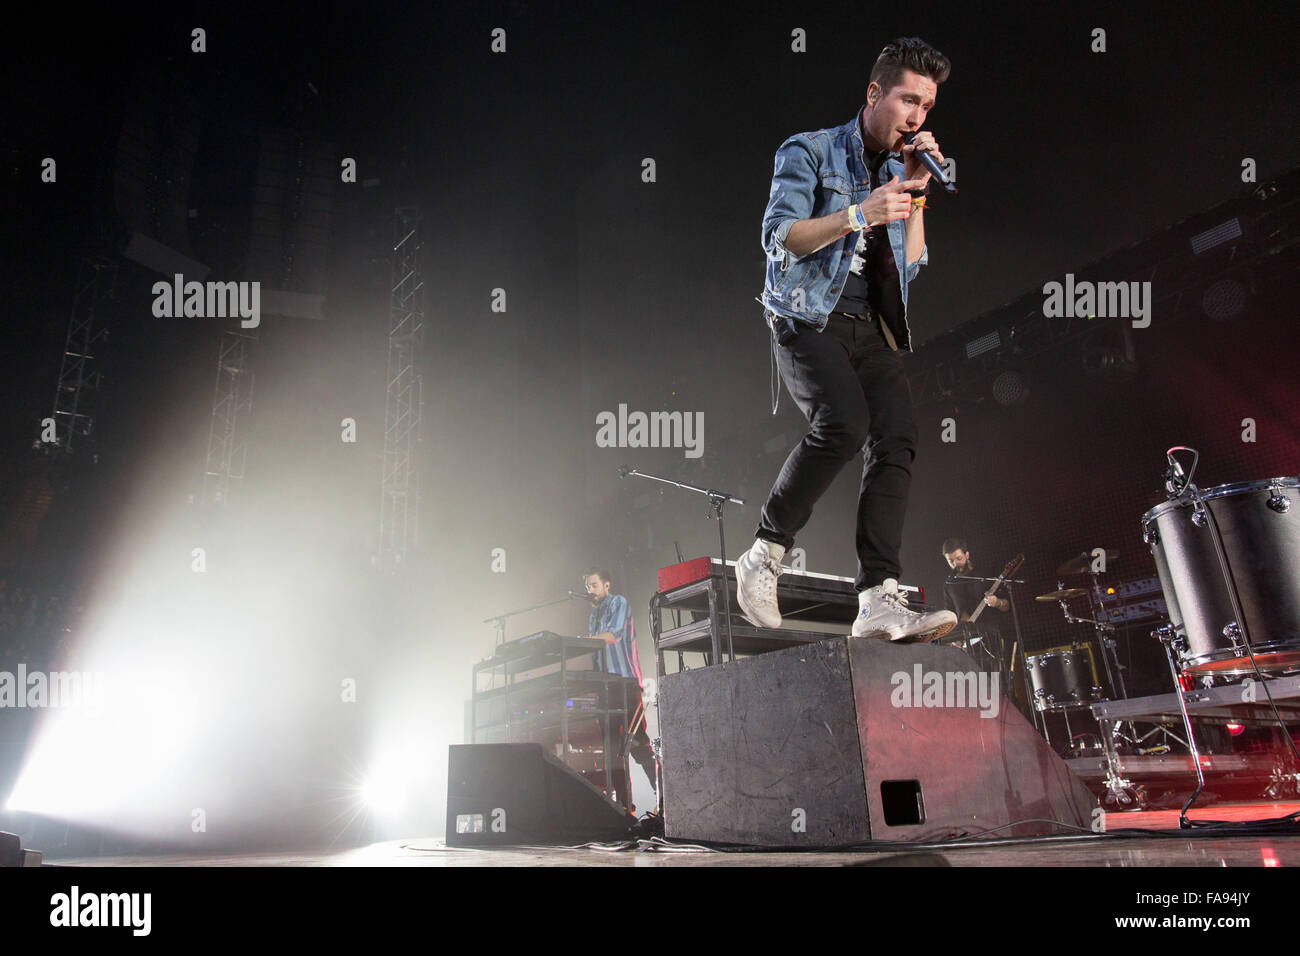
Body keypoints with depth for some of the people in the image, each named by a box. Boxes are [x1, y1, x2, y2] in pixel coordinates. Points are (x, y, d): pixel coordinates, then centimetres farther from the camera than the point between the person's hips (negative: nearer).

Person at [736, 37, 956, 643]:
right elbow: (778, 239, -10)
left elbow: (911, 264, 14)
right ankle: (764, 556, -13)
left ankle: (879, 602, -20)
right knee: (844, 422, -30)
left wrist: (914, 194, 3)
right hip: (808, 319, -6)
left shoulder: (900, 169, 21)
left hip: (872, 328, 6)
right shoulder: (809, 152, 4)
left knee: (898, 438, -16)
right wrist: (858, 215, -20)